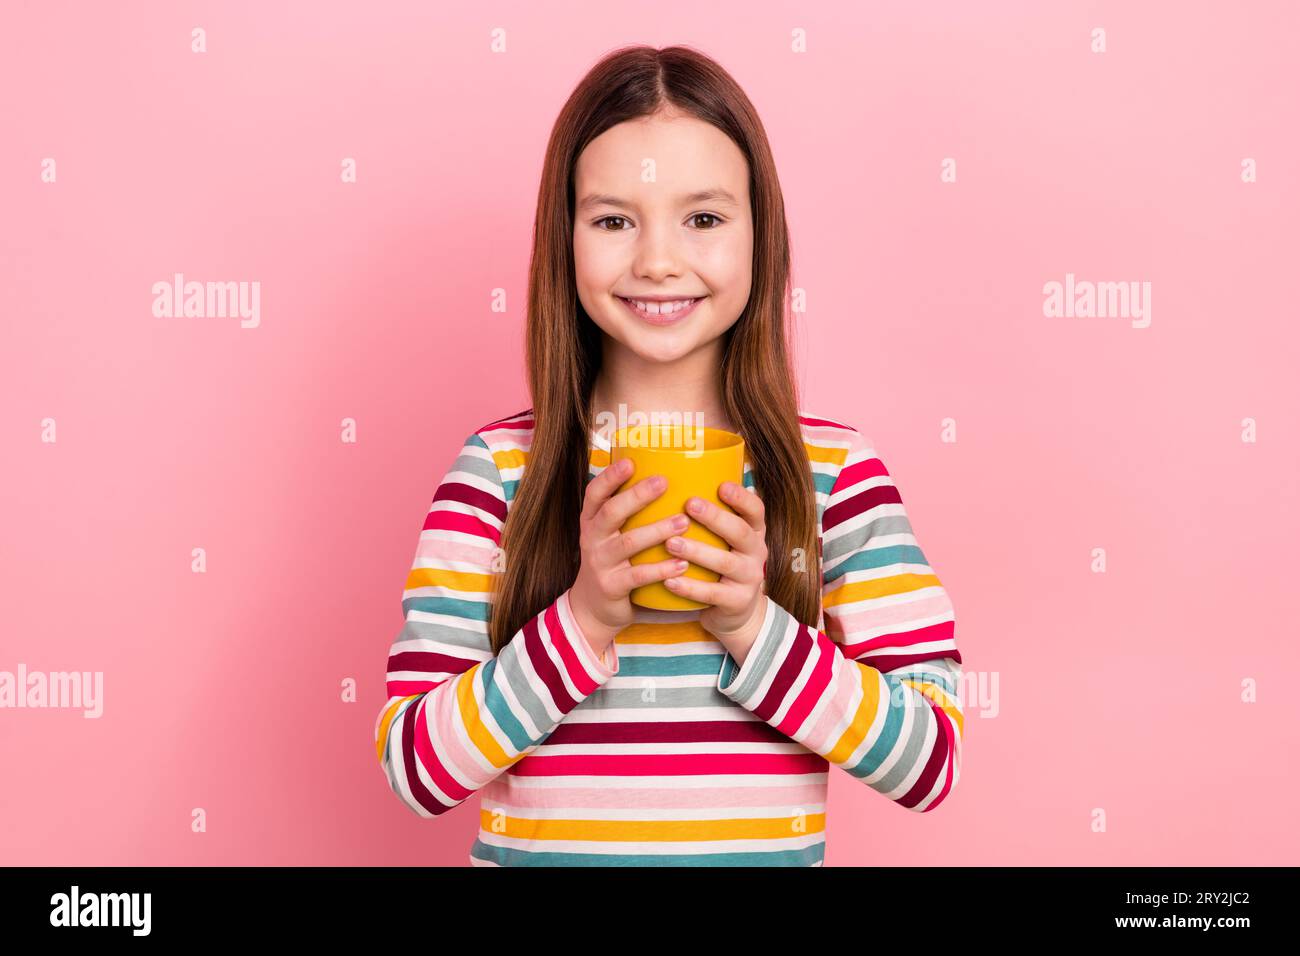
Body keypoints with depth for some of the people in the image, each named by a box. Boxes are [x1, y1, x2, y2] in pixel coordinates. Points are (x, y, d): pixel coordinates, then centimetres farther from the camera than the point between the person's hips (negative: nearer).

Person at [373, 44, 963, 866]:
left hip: (772, 846, 1)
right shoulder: (497, 470, -7)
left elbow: (931, 764, -9)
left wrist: (752, 625, -20)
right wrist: (584, 619, -22)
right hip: (533, 845, 0)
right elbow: (414, 767, -11)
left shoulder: (838, 471, -6)